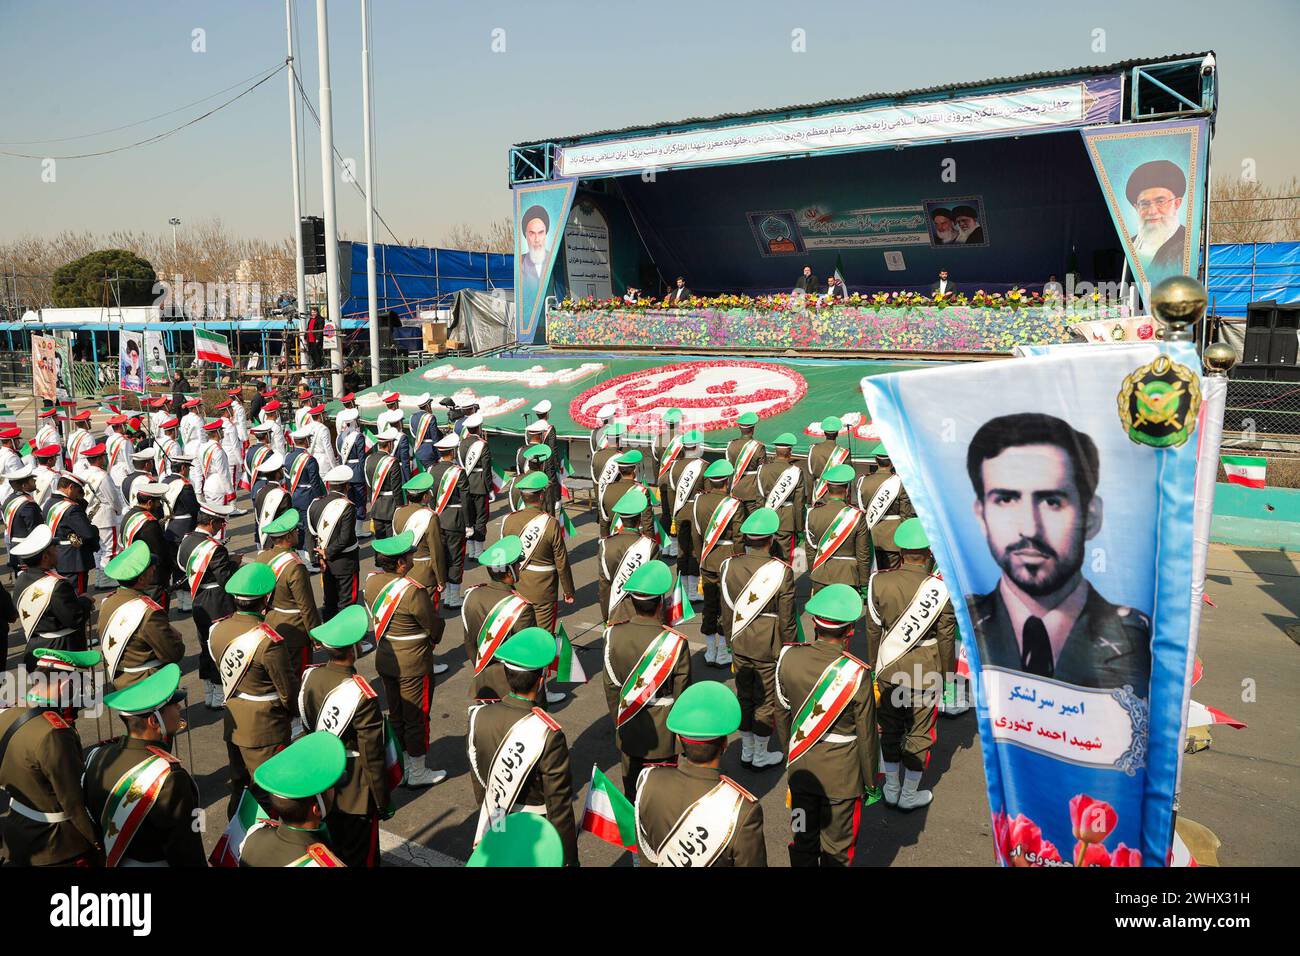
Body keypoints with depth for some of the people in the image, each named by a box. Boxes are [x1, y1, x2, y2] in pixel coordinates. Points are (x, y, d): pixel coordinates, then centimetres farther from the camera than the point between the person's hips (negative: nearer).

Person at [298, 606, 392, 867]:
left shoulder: (310, 676, -12)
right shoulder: (362, 696, -30)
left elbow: (307, 727, 4)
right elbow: (373, 757, -21)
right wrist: (383, 802, -8)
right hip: (356, 794, -6)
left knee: (332, 850, 25)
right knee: (359, 856, 13)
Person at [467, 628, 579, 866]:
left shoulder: (478, 717, -13)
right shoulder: (548, 735, -28)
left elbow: (478, 782, 3)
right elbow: (559, 806, -19)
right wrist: (569, 859, -6)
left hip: (493, 833, 4)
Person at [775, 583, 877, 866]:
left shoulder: (788, 657, -14)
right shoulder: (856, 673, -25)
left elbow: (782, 713, 1)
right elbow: (866, 736, -14)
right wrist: (871, 781, 2)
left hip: (800, 770, 3)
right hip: (843, 778, -3)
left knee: (802, 843, 21)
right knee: (837, 852, 17)